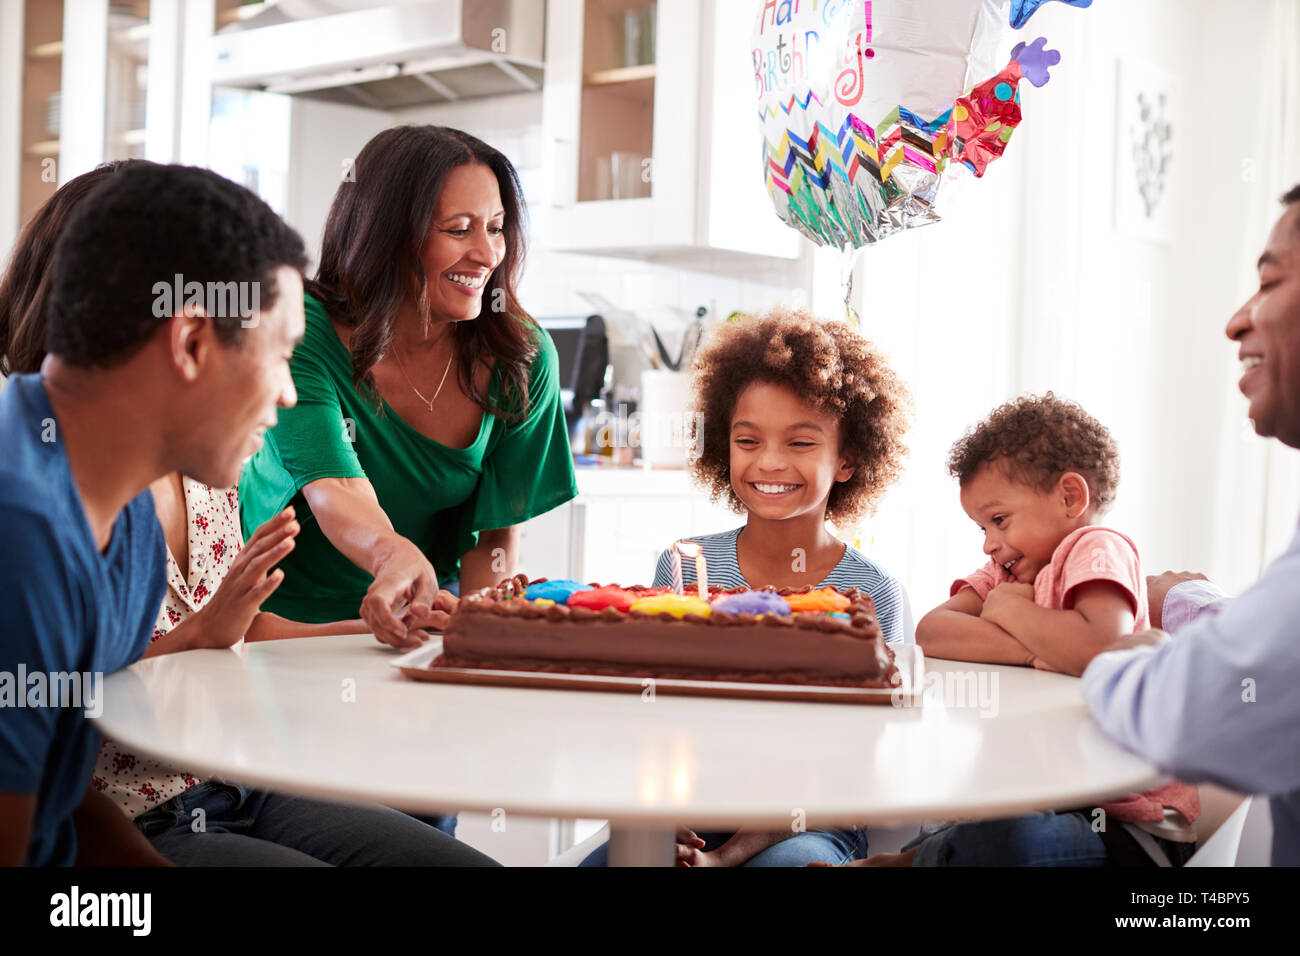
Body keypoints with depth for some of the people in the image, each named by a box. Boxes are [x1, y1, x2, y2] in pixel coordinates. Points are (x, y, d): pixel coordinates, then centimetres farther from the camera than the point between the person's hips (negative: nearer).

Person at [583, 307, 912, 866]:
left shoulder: (872, 595, -4)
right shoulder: (683, 567, 2)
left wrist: (729, 853, -20)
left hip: (809, 826, -1)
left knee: (790, 860, -33)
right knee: (601, 862, -26)